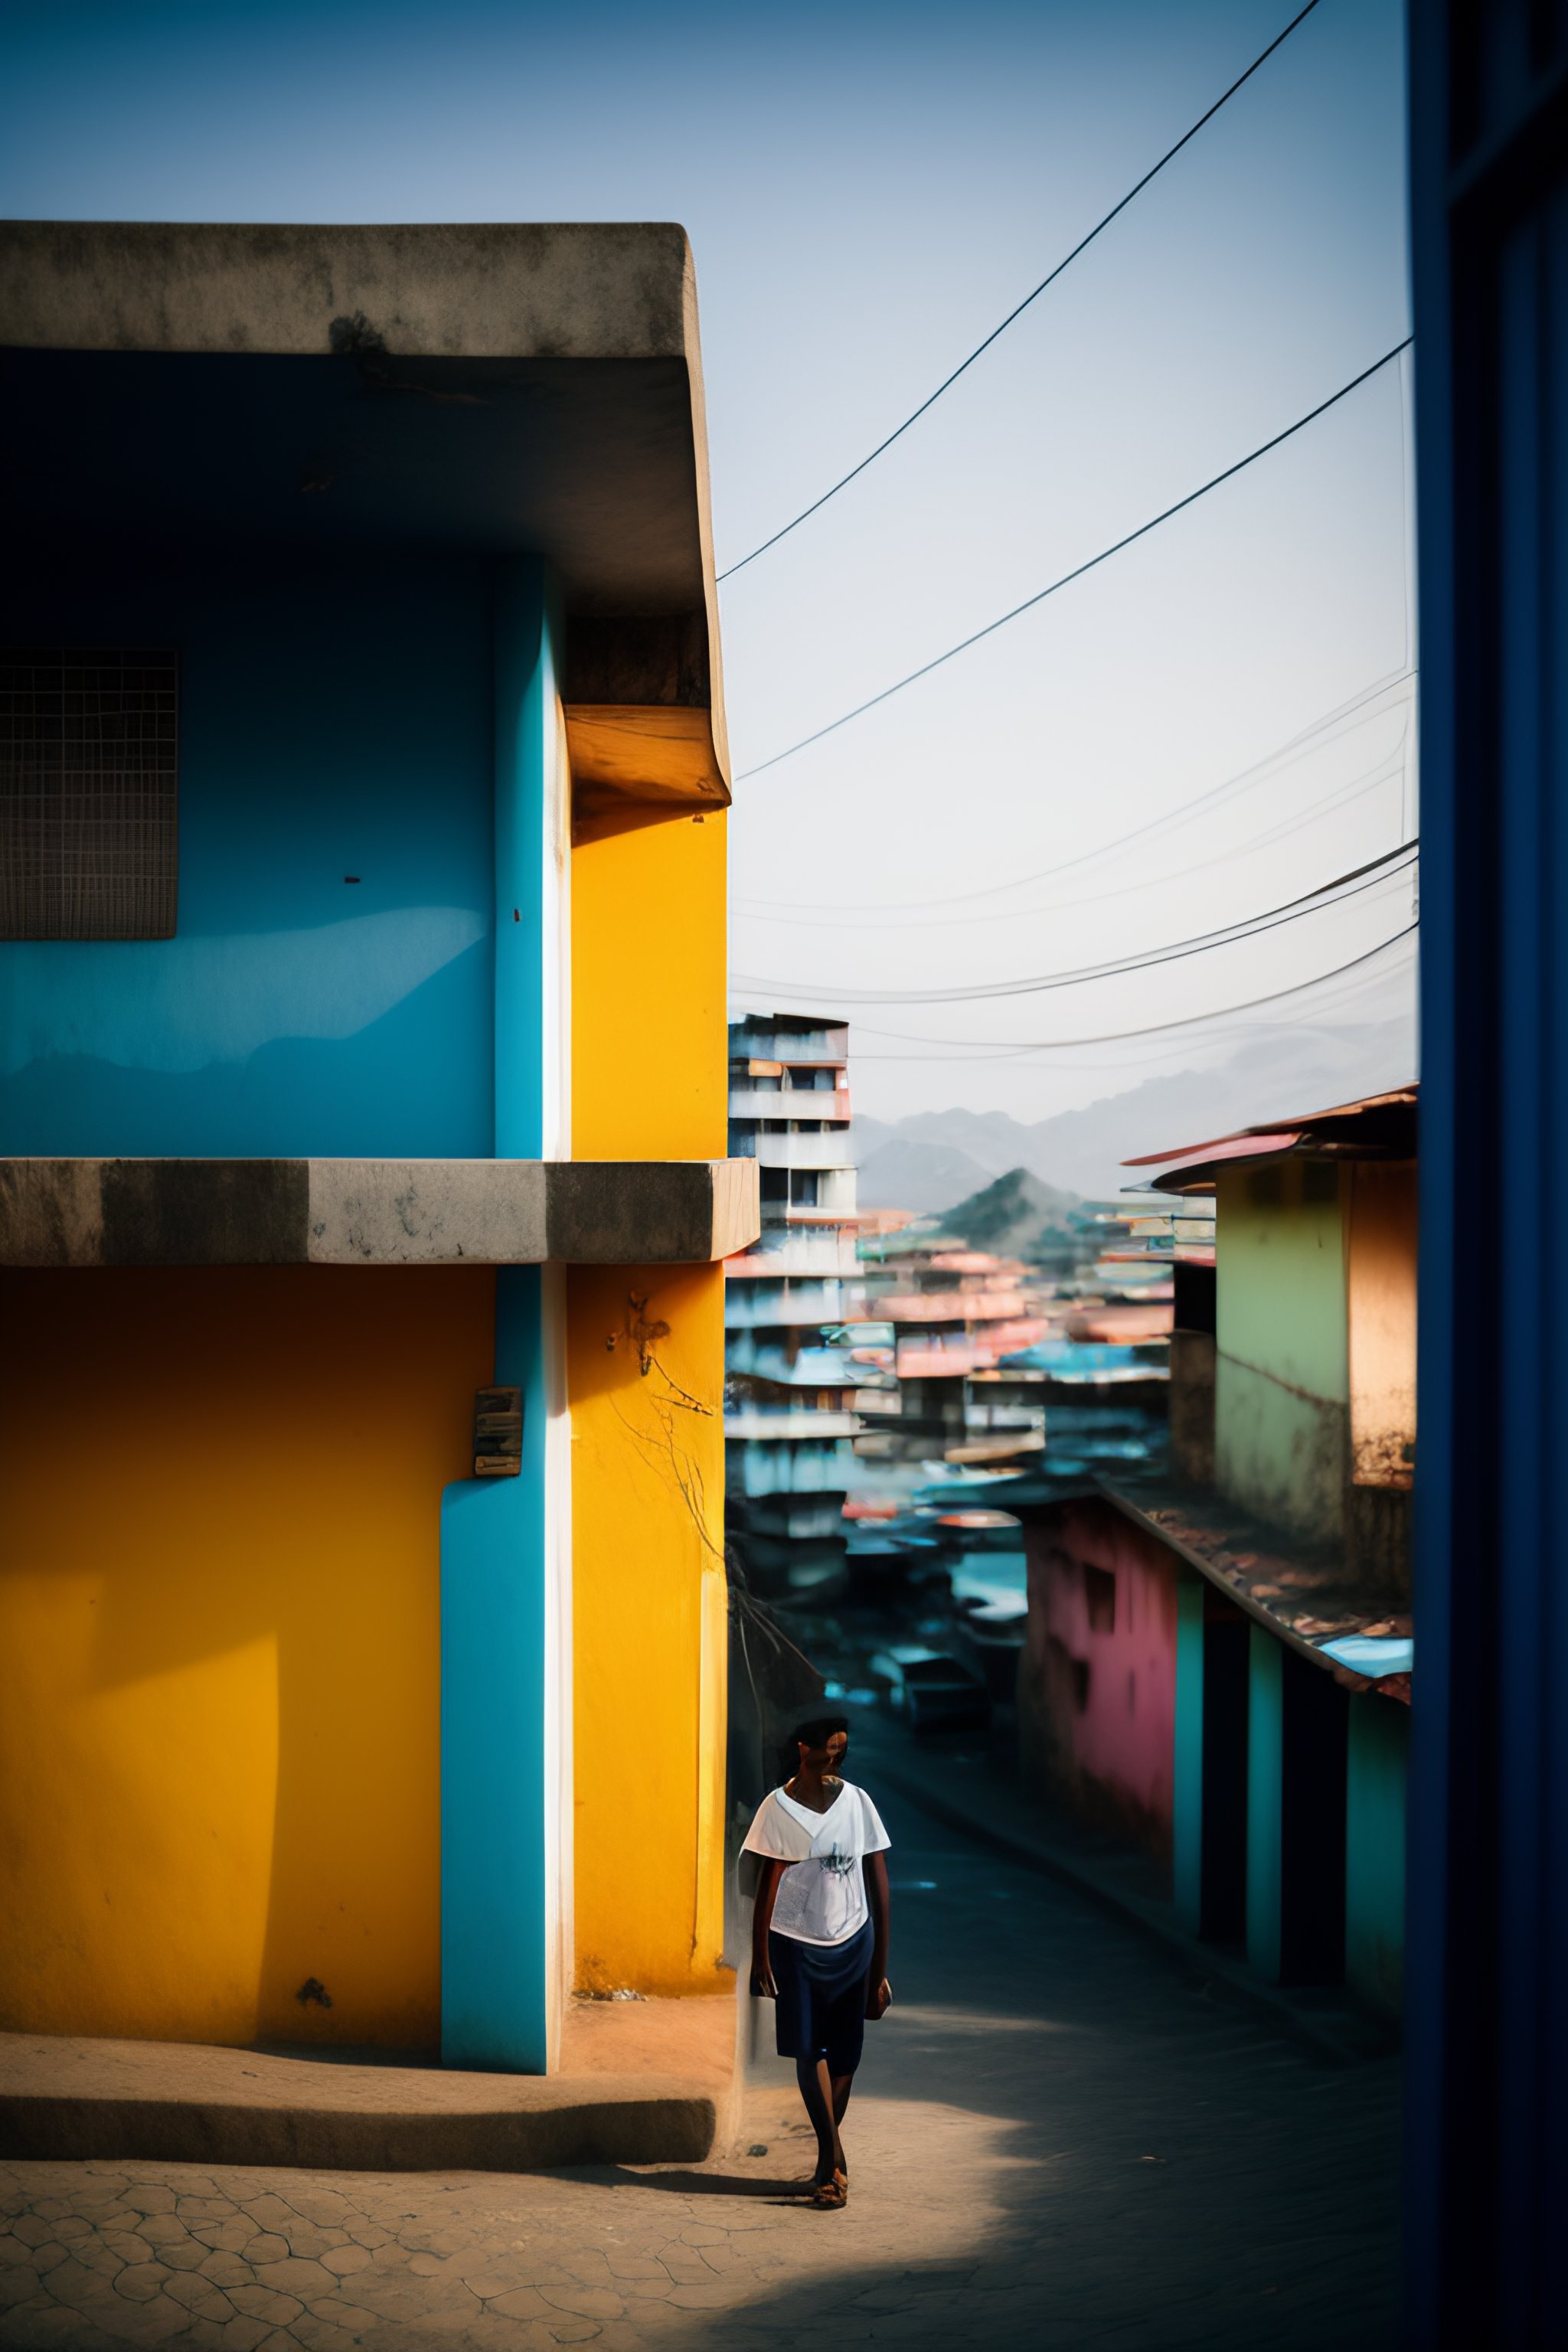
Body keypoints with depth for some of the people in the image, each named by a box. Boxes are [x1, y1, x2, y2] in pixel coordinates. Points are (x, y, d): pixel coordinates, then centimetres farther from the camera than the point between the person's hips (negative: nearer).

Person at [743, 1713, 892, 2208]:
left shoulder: (857, 1802, -2)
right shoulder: (777, 1809, -7)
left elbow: (878, 1885, 2)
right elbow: (767, 1888, -3)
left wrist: (880, 1967, 2)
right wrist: (760, 1960, -5)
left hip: (852, 1941, 2)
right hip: (796, 1944, -2)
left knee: (844, 2055, 6)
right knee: (808, 2052, -7)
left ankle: (826, 2160, 21)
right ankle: (835, 2160, 1)